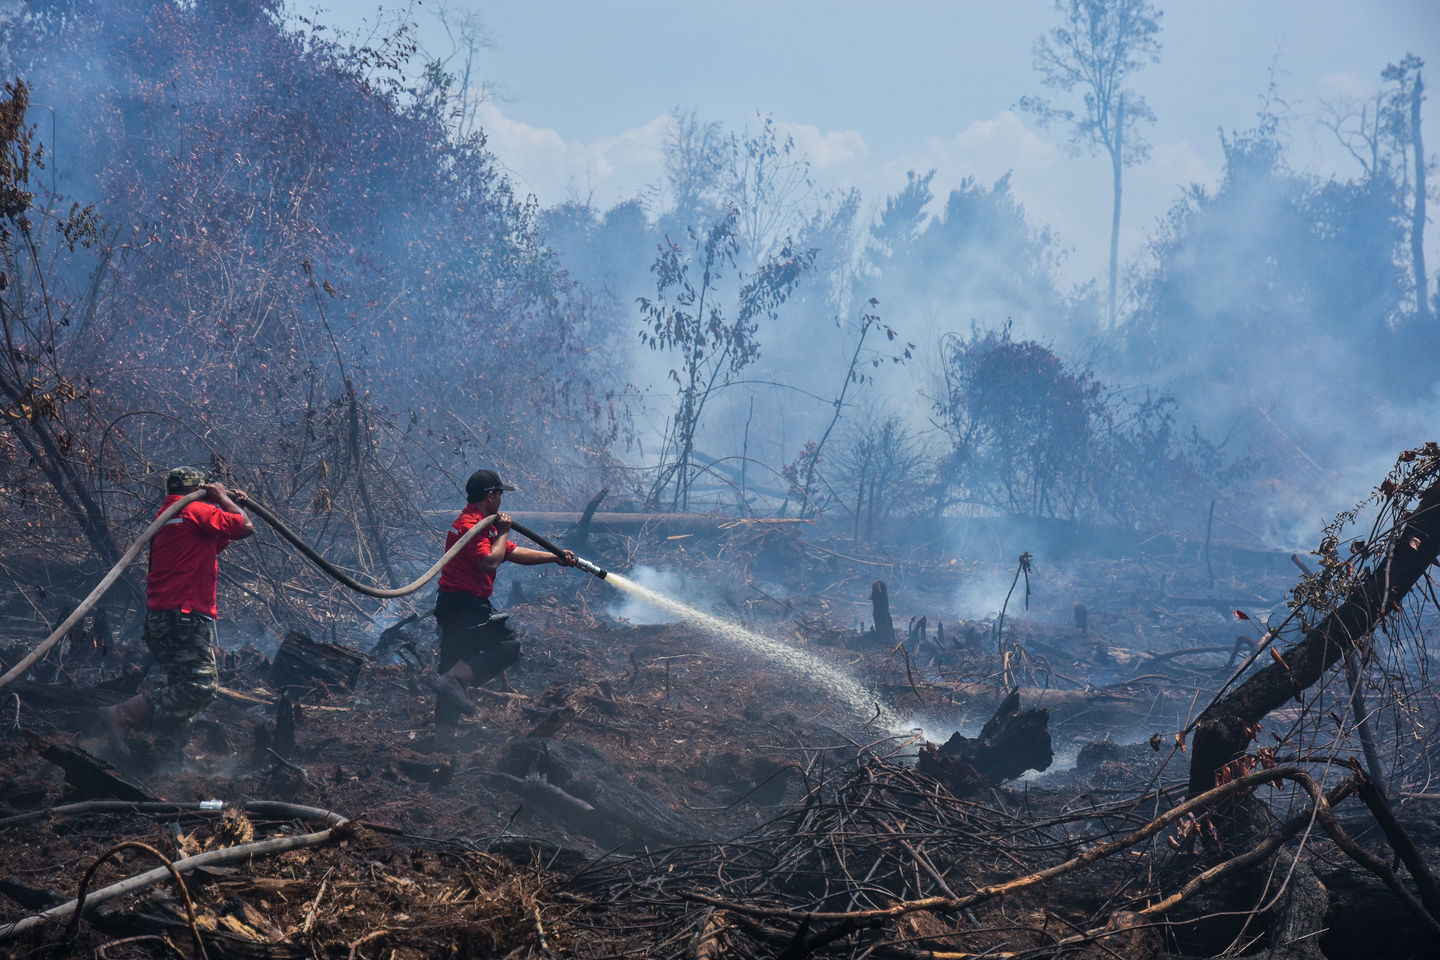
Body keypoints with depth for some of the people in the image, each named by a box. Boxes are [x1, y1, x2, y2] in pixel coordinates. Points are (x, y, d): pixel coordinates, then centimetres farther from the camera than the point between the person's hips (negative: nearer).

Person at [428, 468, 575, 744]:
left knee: (454, 665, 11)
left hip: (454, 606, 11)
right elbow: (490, 562, -25)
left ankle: (443, 735, 11)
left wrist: (555, 557, 21)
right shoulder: (471, 525, -15)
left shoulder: (481, 523, 19)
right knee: (510, 642, -9)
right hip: (465, 604, -11)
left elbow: (514, 553, 23)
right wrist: (503, 532, -11)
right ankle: (454, 679, -21)